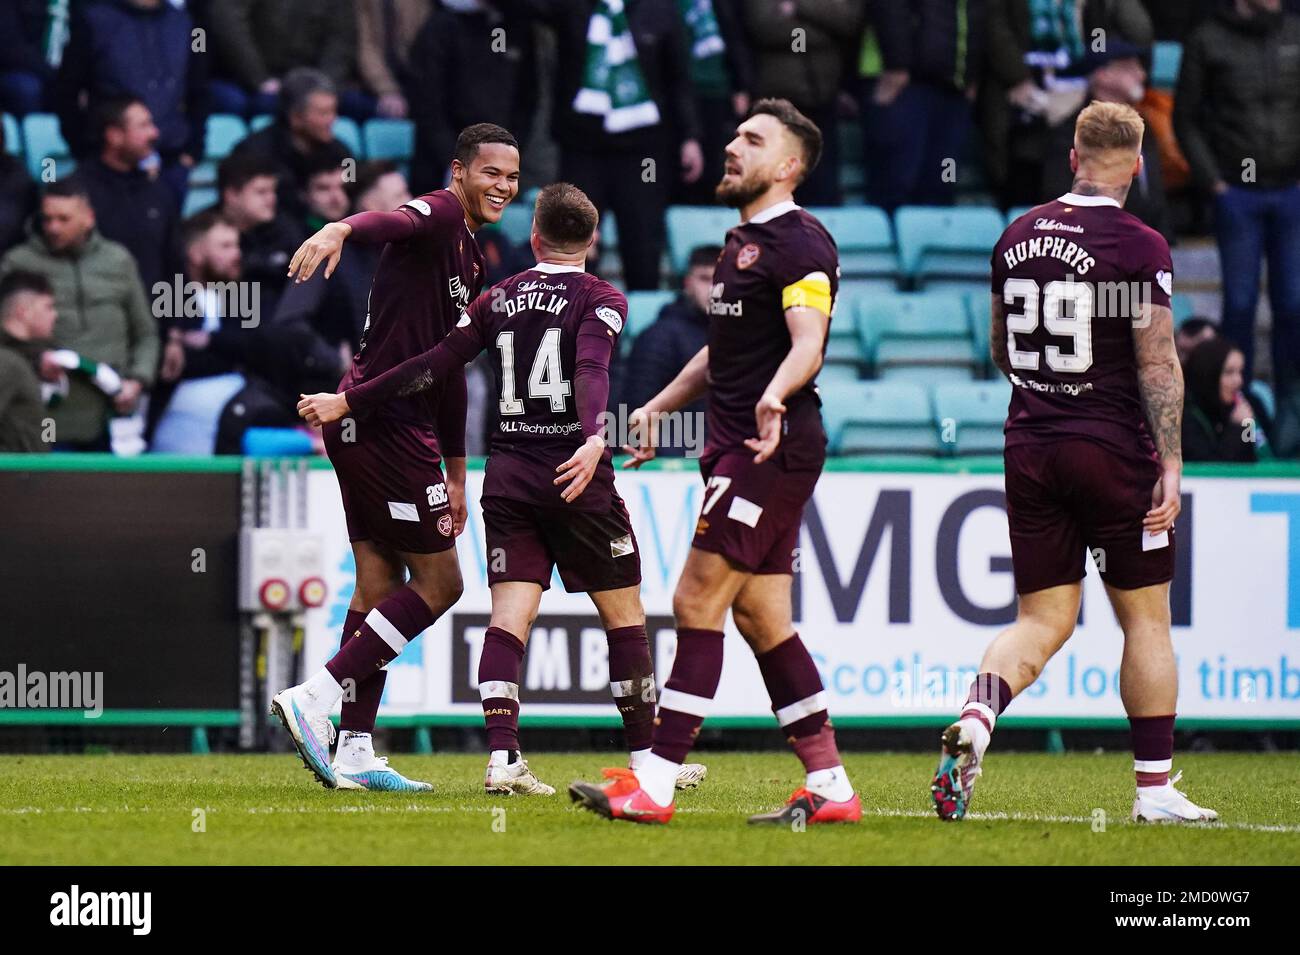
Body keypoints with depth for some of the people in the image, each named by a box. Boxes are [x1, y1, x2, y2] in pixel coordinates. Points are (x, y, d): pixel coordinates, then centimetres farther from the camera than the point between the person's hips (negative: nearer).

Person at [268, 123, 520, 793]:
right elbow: (393, 222, -32)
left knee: (379, 585, 11)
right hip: (386, 425, -10)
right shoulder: (438, 216, -7)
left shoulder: (471, 258, 22)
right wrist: (342, 229, -56)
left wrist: (455, 472, 31)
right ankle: (315, 698, -10)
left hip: (370, 425, 10)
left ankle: (355, 752, 13)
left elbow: (448, 369, 28)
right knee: (439, 583, -6)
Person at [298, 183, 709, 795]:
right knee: (624, 615, 8)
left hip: (508, 473, 4)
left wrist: (348, 402, 13)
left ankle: (501, 758, -16)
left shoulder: (499, 298, 10)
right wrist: (594, 439, -36)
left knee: (509, 617, -2)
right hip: (577, 478, -4)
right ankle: (644, 757, 11)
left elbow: (432, 367, 6)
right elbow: (591, 369, -21)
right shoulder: (599, 298, -2)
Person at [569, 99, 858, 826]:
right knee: (762, 619, 9)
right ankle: (831, 787, 11)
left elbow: (807, 341, -25)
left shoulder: (799, 243, -11)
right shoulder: (744, 241, 21)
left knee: (698, 602, -11)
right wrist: (661, 405, 25)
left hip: (771, 450, -10)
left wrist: (773, 396, -43)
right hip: (740, 447, 10)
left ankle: (655, 784, -11)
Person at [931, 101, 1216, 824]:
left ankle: (976, 718, -19)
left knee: (1044, 620, 8)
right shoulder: (1139, 246, -10)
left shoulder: (1017, 237, 7)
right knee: (1145, 620, 6)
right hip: (1112, 451, -5)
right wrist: (1171, 464, -10)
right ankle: (1157, 787, 8)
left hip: (1029, 450, 5)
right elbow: (1158, 365, -13)